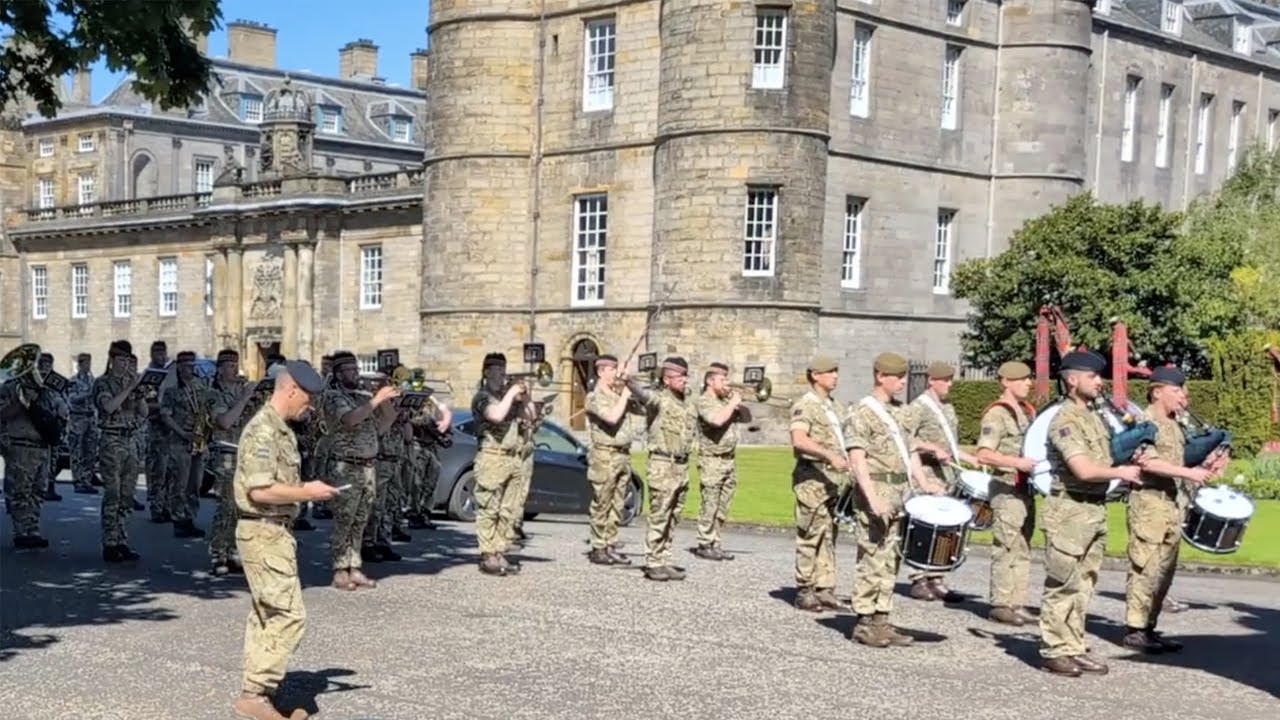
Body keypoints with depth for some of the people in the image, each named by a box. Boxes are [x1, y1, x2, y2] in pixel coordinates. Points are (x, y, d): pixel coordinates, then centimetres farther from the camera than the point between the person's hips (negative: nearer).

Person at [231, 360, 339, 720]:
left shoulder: (279, 429, 16)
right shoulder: (263, 430, -17)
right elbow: (260, 490, -24)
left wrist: (304, 489, 12)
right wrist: (307, 492, -16)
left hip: (273, 533, 11)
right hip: (265, 533, -11)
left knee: (266, 617, 13)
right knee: (289, 616, -12)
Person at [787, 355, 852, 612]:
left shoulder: (832, 406, 19)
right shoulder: (805, 405, -10)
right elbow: (799, 440, -26)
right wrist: (830, 456, -35)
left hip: (835, 479, 9)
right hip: (812, 478, -9)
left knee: (828, 537, 9)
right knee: (810, 537, -4)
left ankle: (824, 591, 13)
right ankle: (804, 592, 2)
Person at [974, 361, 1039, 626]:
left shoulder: (1027, 411, 15)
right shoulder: (997, 413, -12)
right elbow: (983, 454, -20)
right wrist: (1017, 462, -28)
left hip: (1026, 488, 9)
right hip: (1007, 489, -9)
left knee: (1023, 550, 11)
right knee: (1006, 549, -5)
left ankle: (1017, 603, 17)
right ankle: (1001, 604, 1)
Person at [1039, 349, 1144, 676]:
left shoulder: (1095, 417, 15)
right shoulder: (1065, 420, -14)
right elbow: (1084, 470, -22)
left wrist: (1129, 463, 6)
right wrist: (1122, 472, -9)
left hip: (1096, 509, 9)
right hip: (1069, 510, -9)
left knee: (1083, 585, 12)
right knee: (1062, 586, -2)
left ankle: (1074, 648, 18)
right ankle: (1054, 651, 4)